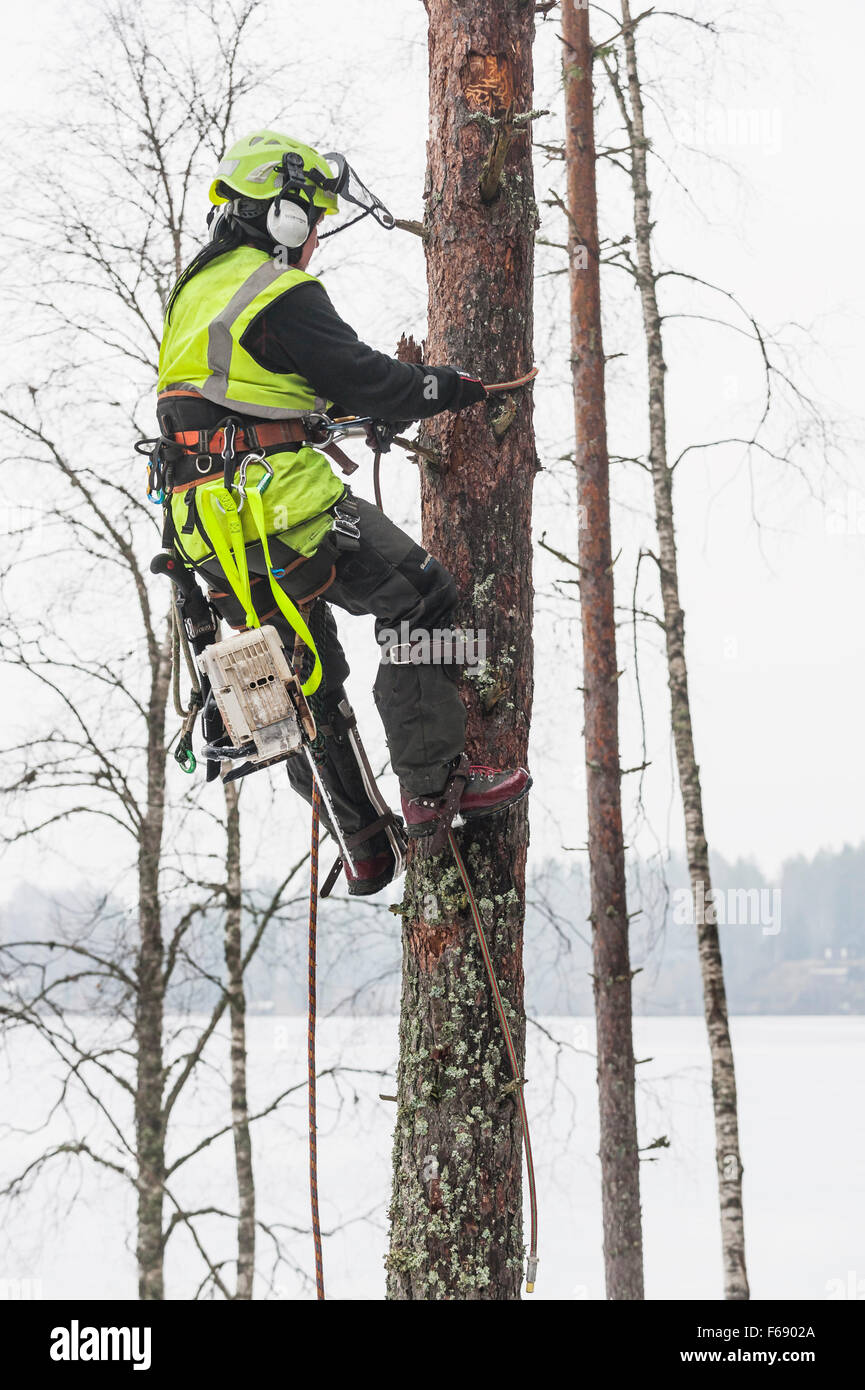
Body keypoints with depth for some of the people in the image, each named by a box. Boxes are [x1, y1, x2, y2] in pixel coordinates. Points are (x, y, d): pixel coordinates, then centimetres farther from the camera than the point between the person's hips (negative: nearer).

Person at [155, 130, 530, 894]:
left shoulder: (196, 290, 19)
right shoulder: (281, 294, -11)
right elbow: (362, 378, -13)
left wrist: (371, 407, 26)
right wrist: (452, 388, 4)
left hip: (210, 532, 10)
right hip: (283, 508, -10)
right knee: (424, 599, 1)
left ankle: (366, 851, 21)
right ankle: (431, 782, -3)